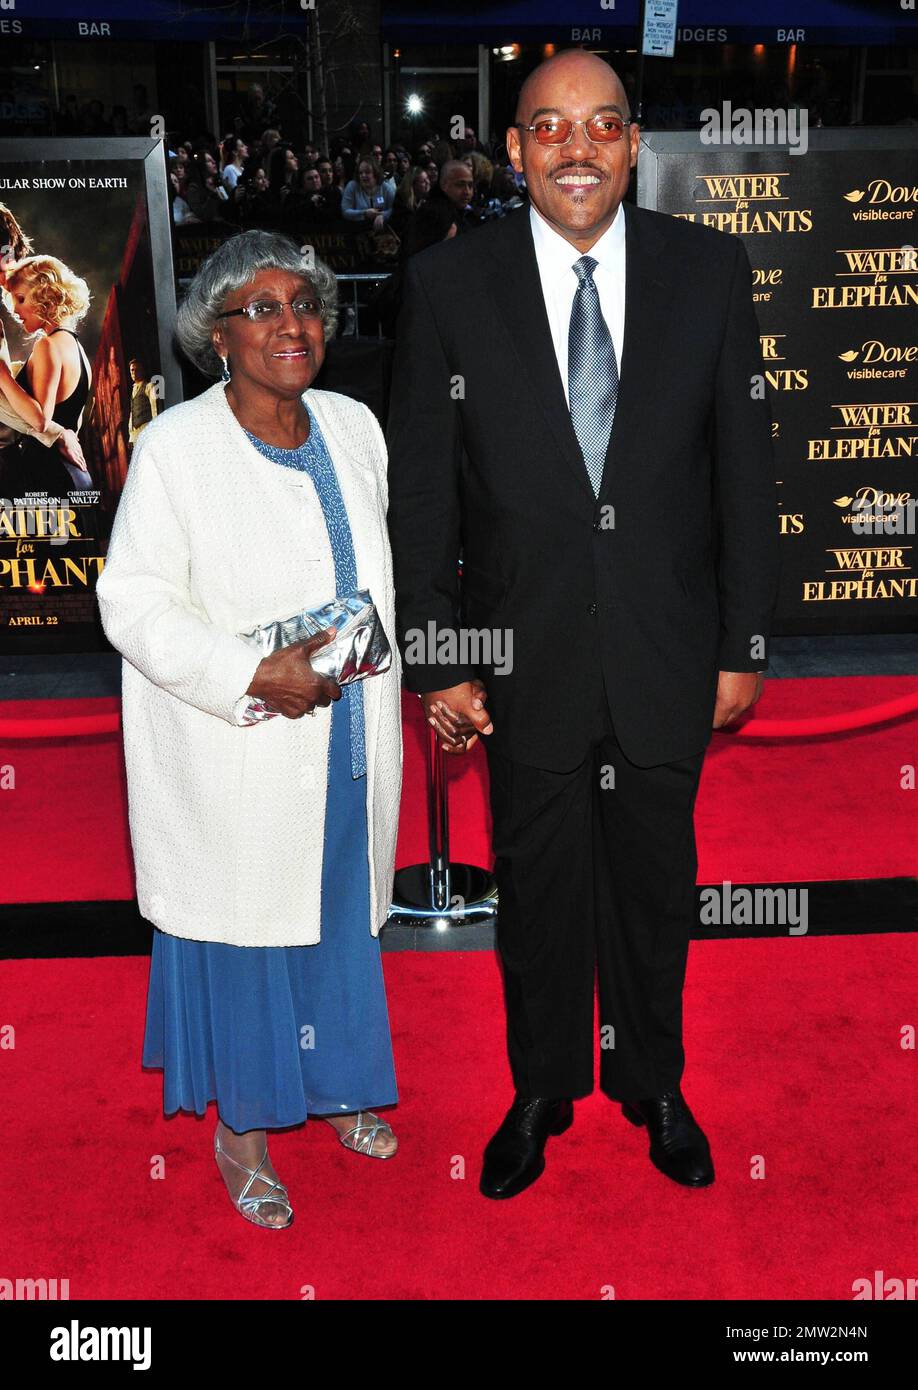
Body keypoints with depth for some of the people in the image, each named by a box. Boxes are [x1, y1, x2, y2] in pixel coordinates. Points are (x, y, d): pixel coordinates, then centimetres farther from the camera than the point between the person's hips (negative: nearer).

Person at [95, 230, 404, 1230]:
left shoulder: (355, 427, 7)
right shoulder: (175, 447, -11)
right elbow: (134, 600, -14)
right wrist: (253, 676, -24)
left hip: (345, 747, 5)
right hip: (233, 760, -5)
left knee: (338, 916, 18)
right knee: (243, 929, 8)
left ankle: (331, 1084, 41)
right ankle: (240, 1124, 29)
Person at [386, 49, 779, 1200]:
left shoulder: (708, 271, -2)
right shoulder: (448, 284, -5)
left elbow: (744, 471, 1)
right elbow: (420, 492, -4)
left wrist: (742, 644, 0)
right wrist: (436, 662, -6)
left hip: (668, 660, 1)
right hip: (524, 660, -1)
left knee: (657, 883, 16)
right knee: (536, 888, 15)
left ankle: (653, 1084, 41)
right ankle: (541, 1092, 38)